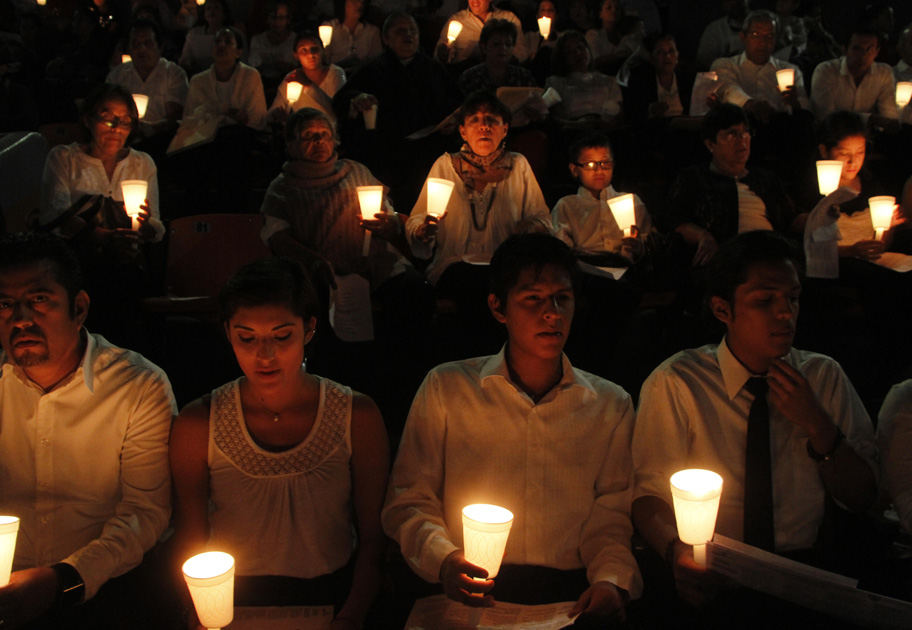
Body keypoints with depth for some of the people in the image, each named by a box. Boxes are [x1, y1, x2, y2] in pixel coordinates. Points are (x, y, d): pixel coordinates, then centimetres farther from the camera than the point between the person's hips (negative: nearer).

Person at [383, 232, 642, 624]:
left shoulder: (611, 405, 13)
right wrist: (443, 559, -11)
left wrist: (611, 581, -9)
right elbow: (408, 501, 8)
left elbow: (612, 518, 11)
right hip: (471, 600, -2)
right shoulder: (445, 389, 8)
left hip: (570, 600, 2)